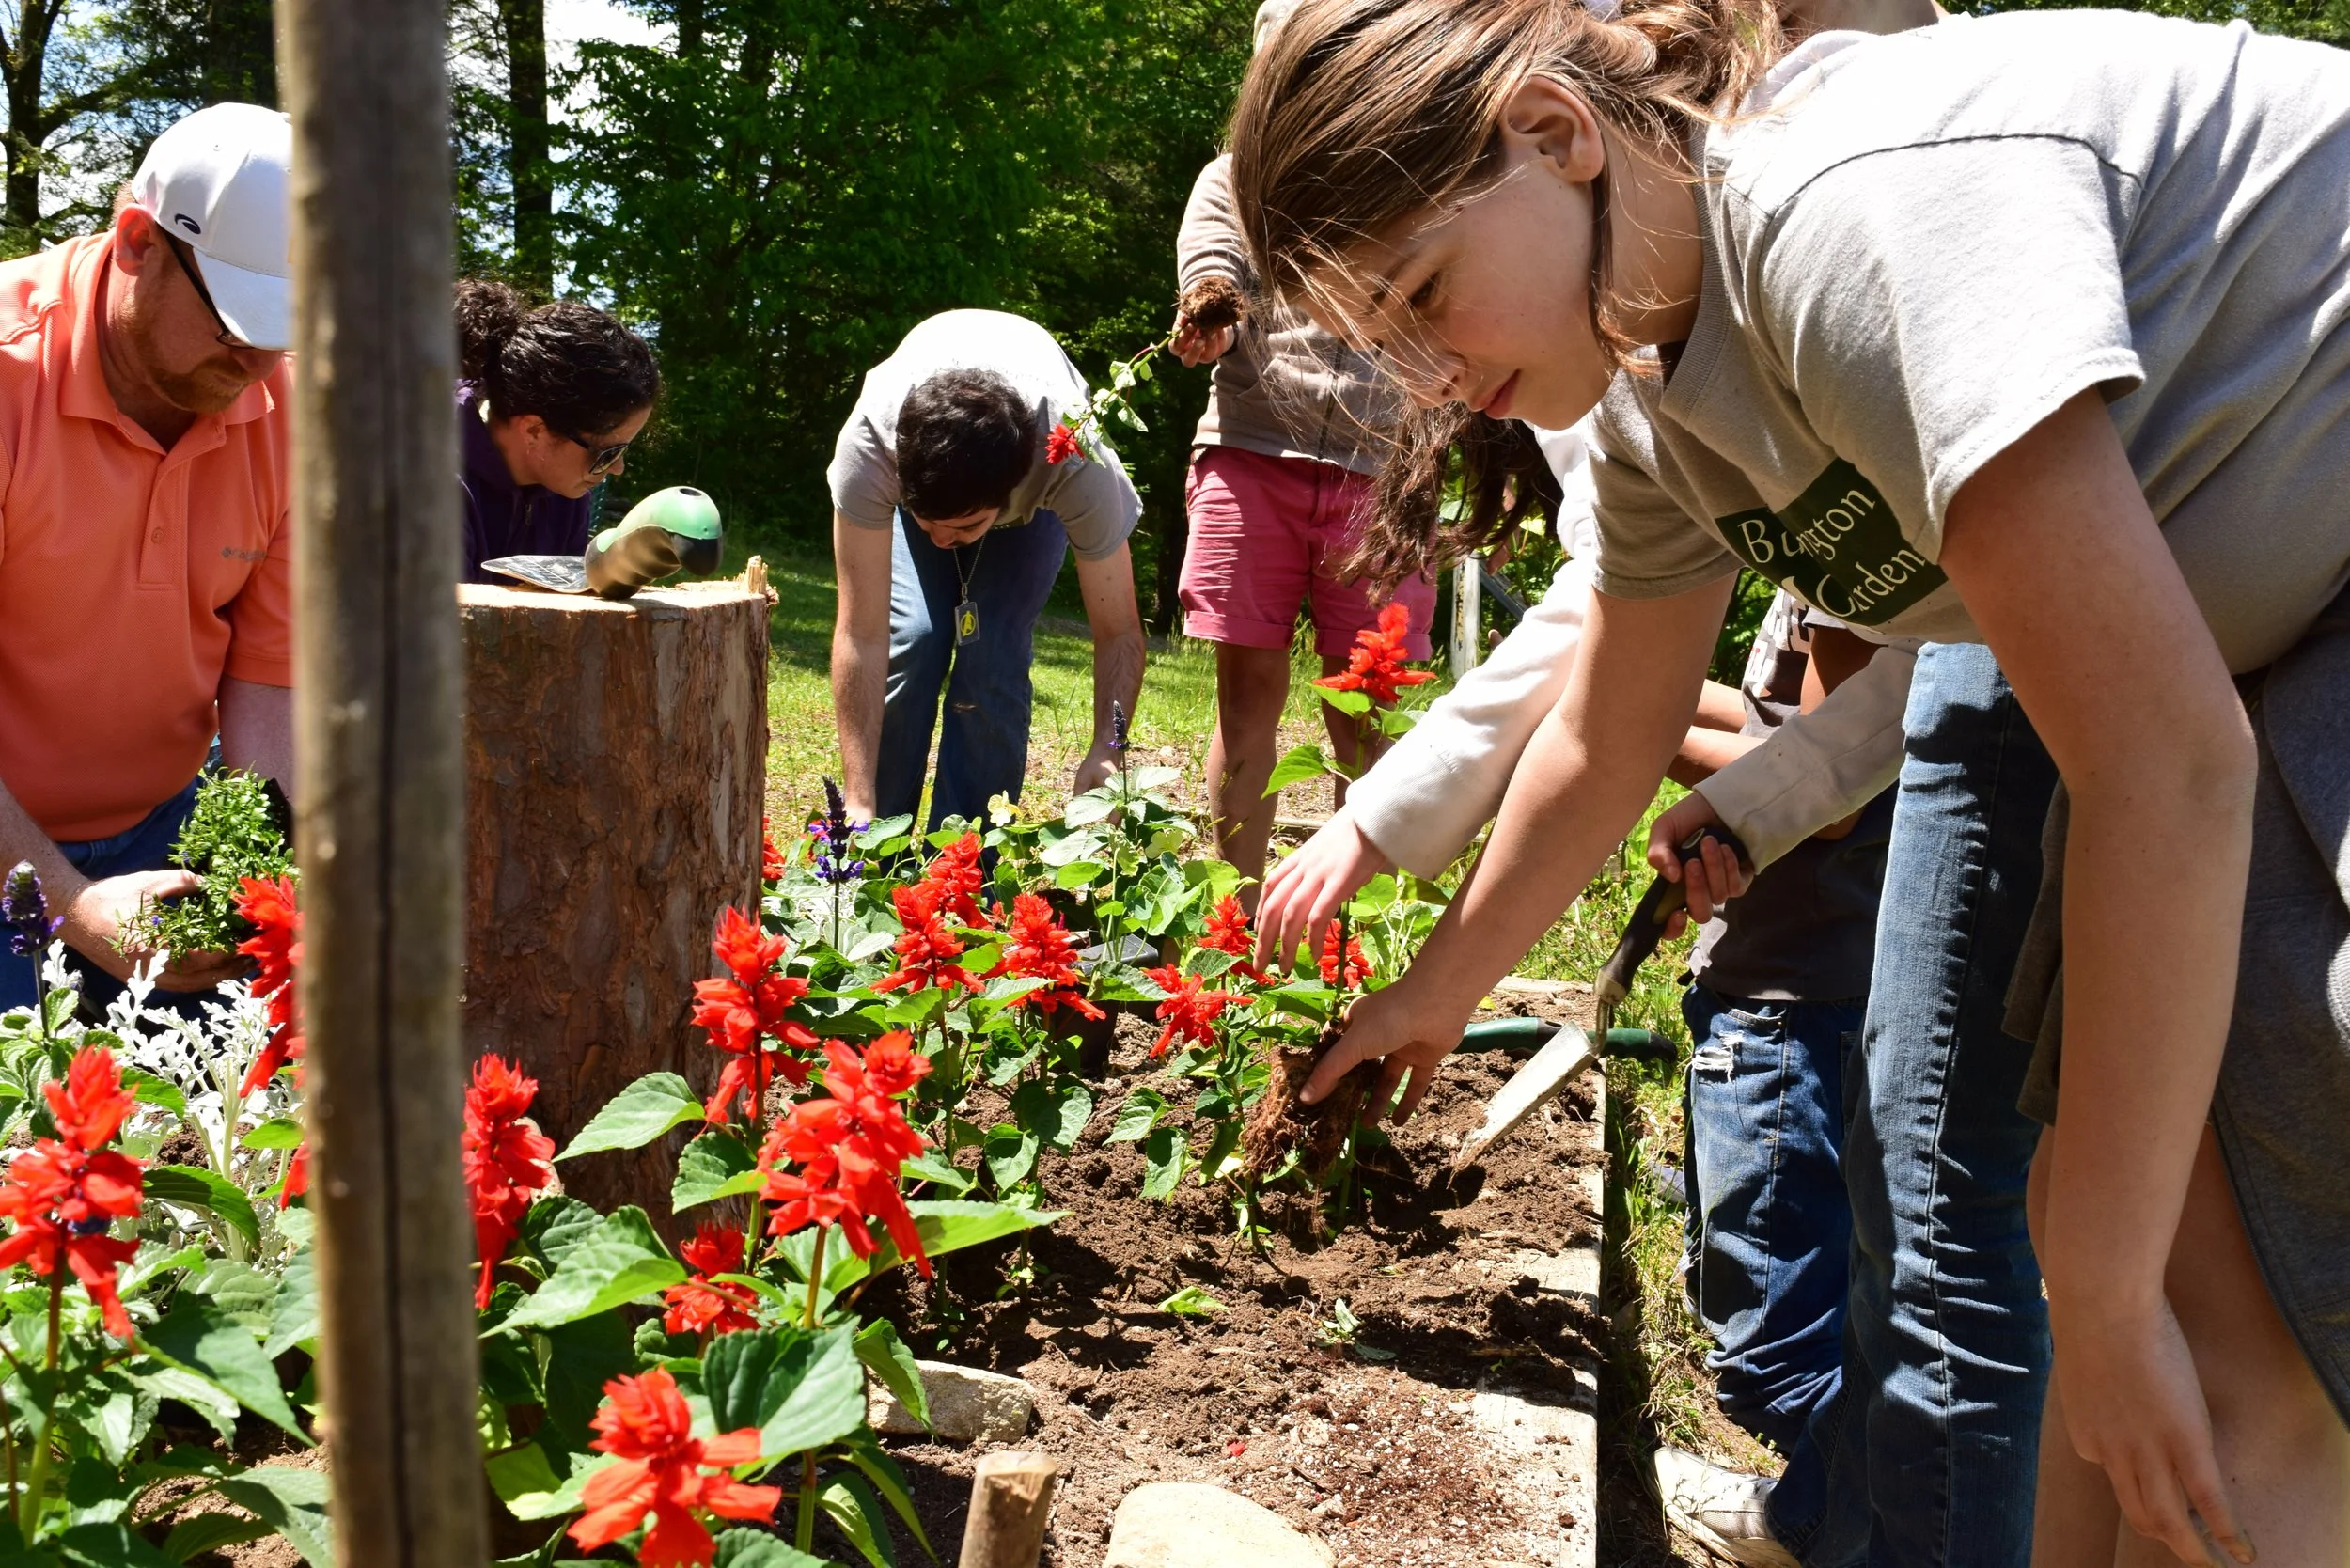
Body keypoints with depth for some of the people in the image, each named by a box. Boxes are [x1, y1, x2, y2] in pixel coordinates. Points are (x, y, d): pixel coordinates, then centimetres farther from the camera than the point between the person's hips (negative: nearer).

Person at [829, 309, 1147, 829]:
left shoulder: (1076, 465, -43)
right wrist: (859, 805, -42)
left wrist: (1106, 751, -49)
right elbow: (861, 635, -39)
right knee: (911, 637, -20)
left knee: (992, 655, -20)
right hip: (915, 472, 1)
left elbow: (1119, 632, -33)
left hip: (1033, 481, 0)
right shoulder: (868, 442, -42)